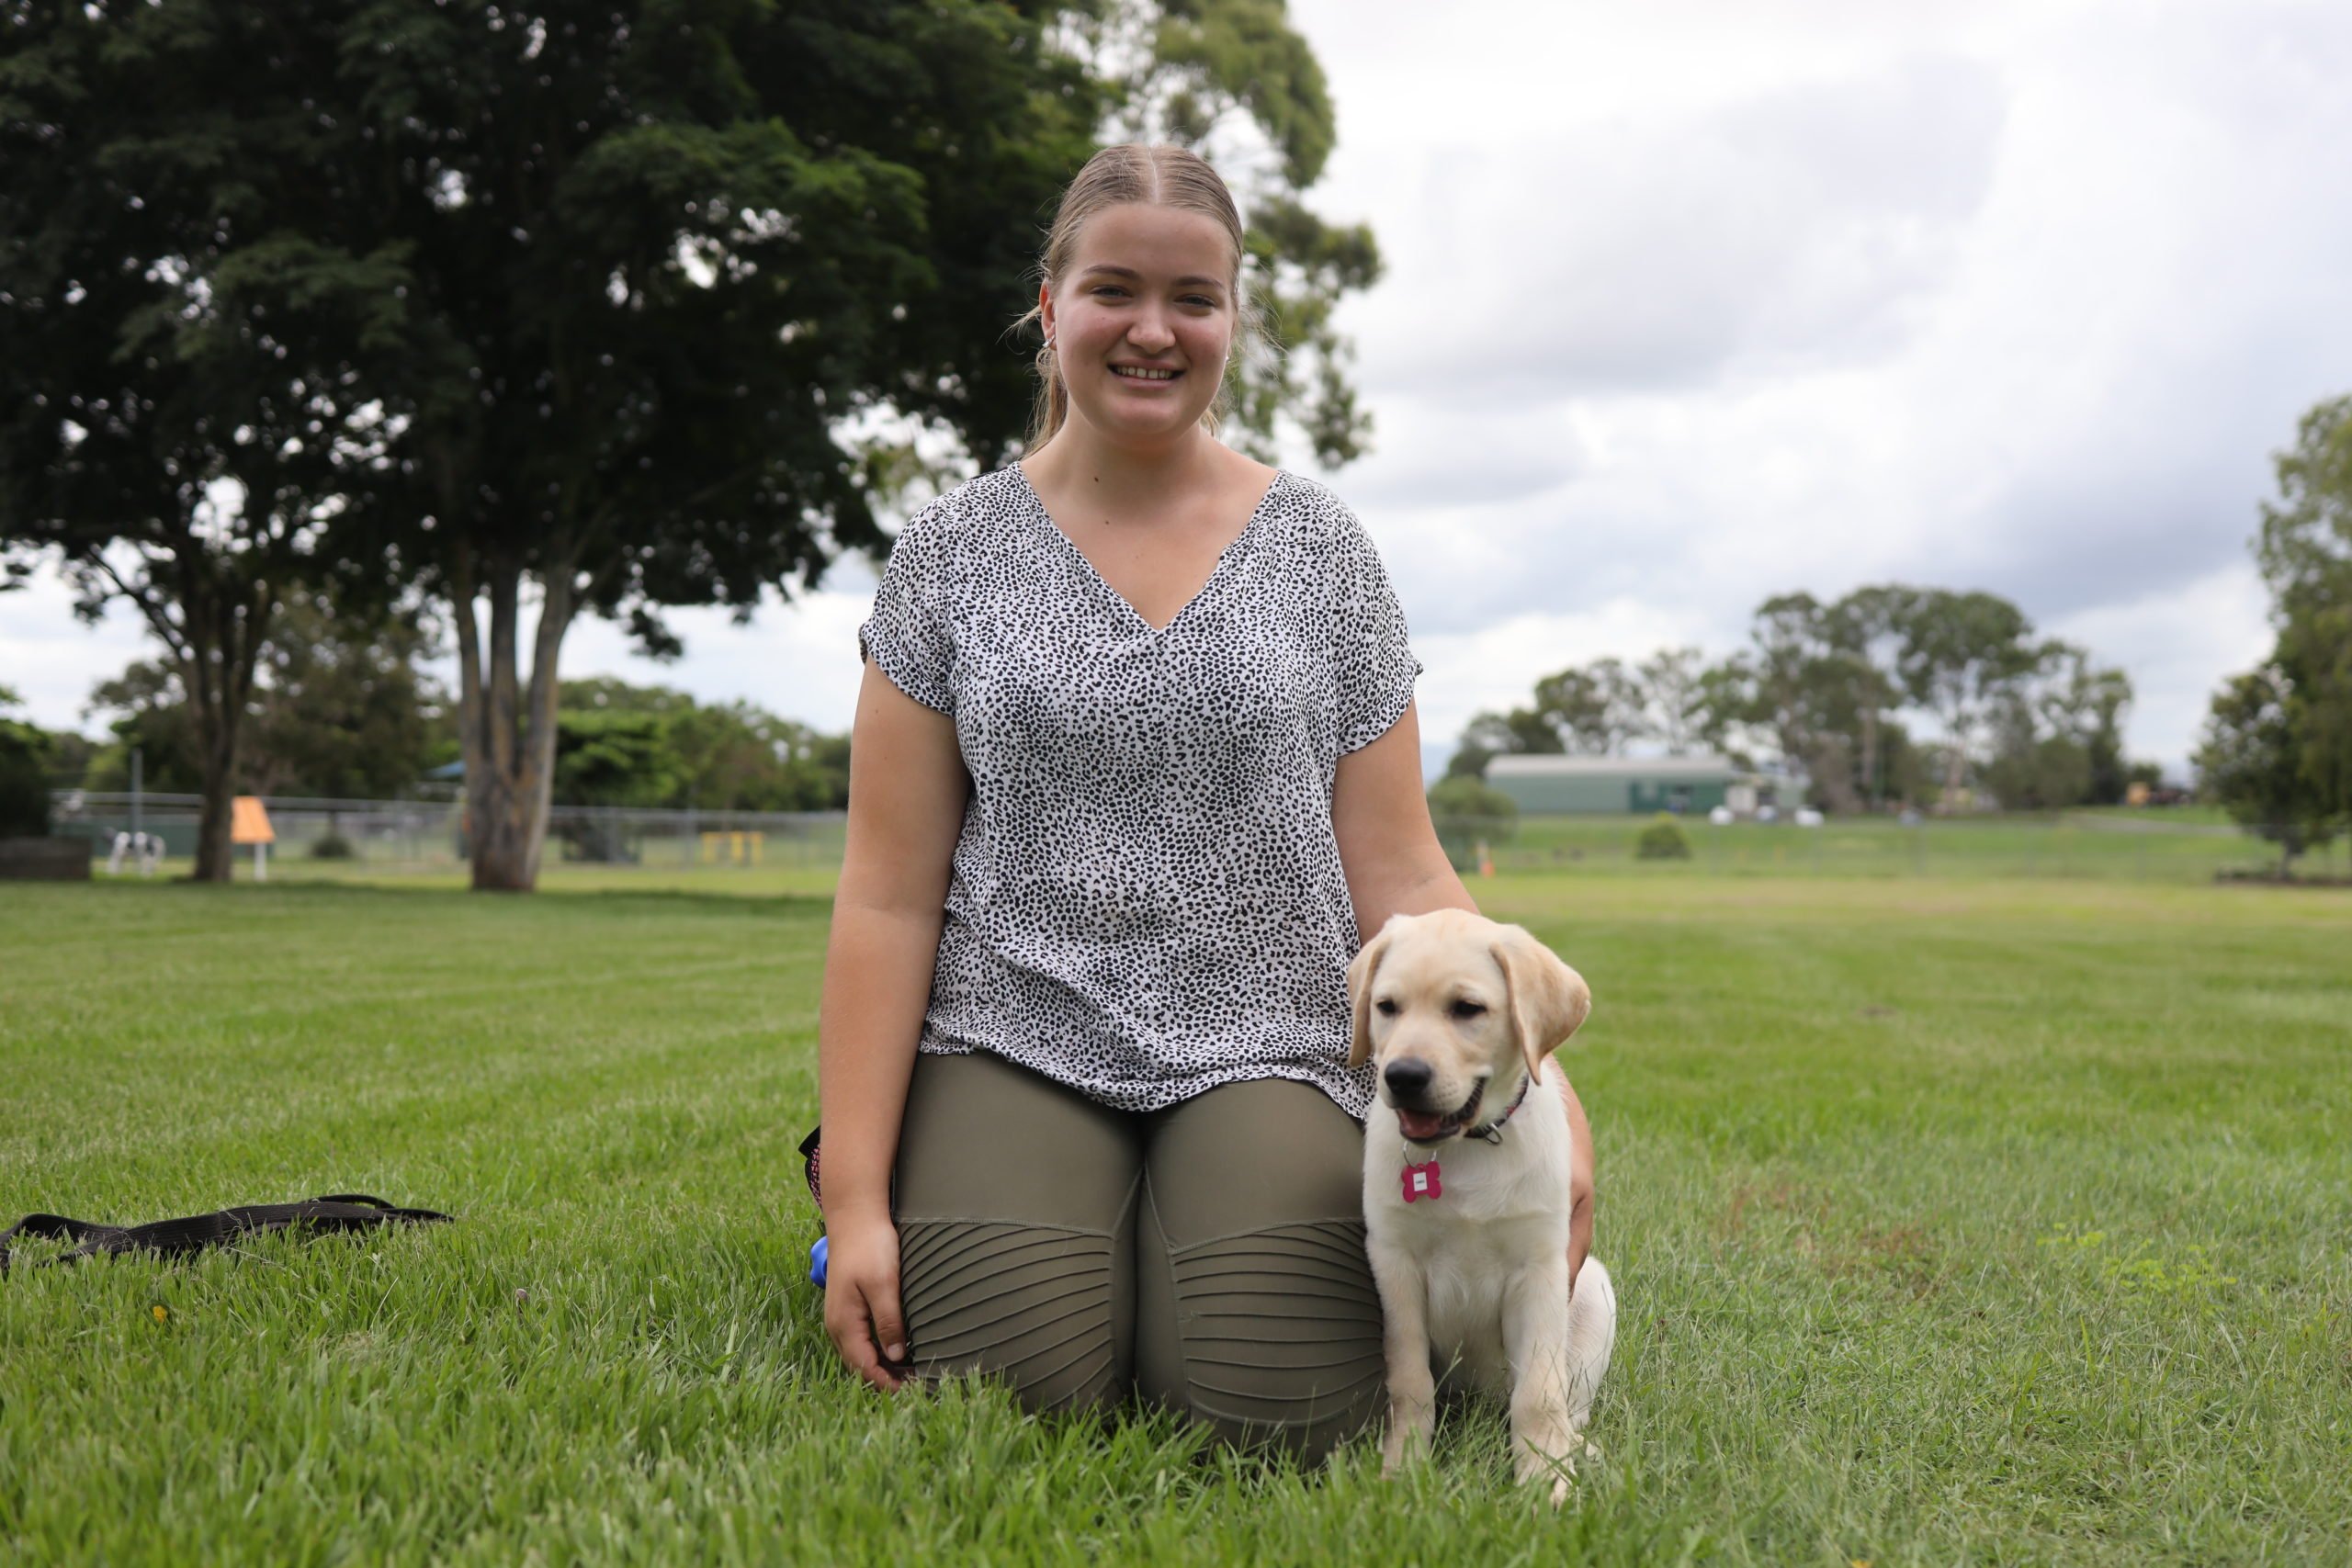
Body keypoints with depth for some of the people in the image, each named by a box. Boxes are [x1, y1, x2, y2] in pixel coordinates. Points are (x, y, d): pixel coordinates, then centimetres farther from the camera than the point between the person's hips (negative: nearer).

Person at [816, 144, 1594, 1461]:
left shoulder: (1321, 549, 6)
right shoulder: (955, 551, 4)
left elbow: (1402, 880, 3)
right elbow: (890, 893, 0)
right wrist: (856, 1197, -8)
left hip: (1264, 1047, 1)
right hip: (1012, 1048, 0)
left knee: (1274, 1414, -23)